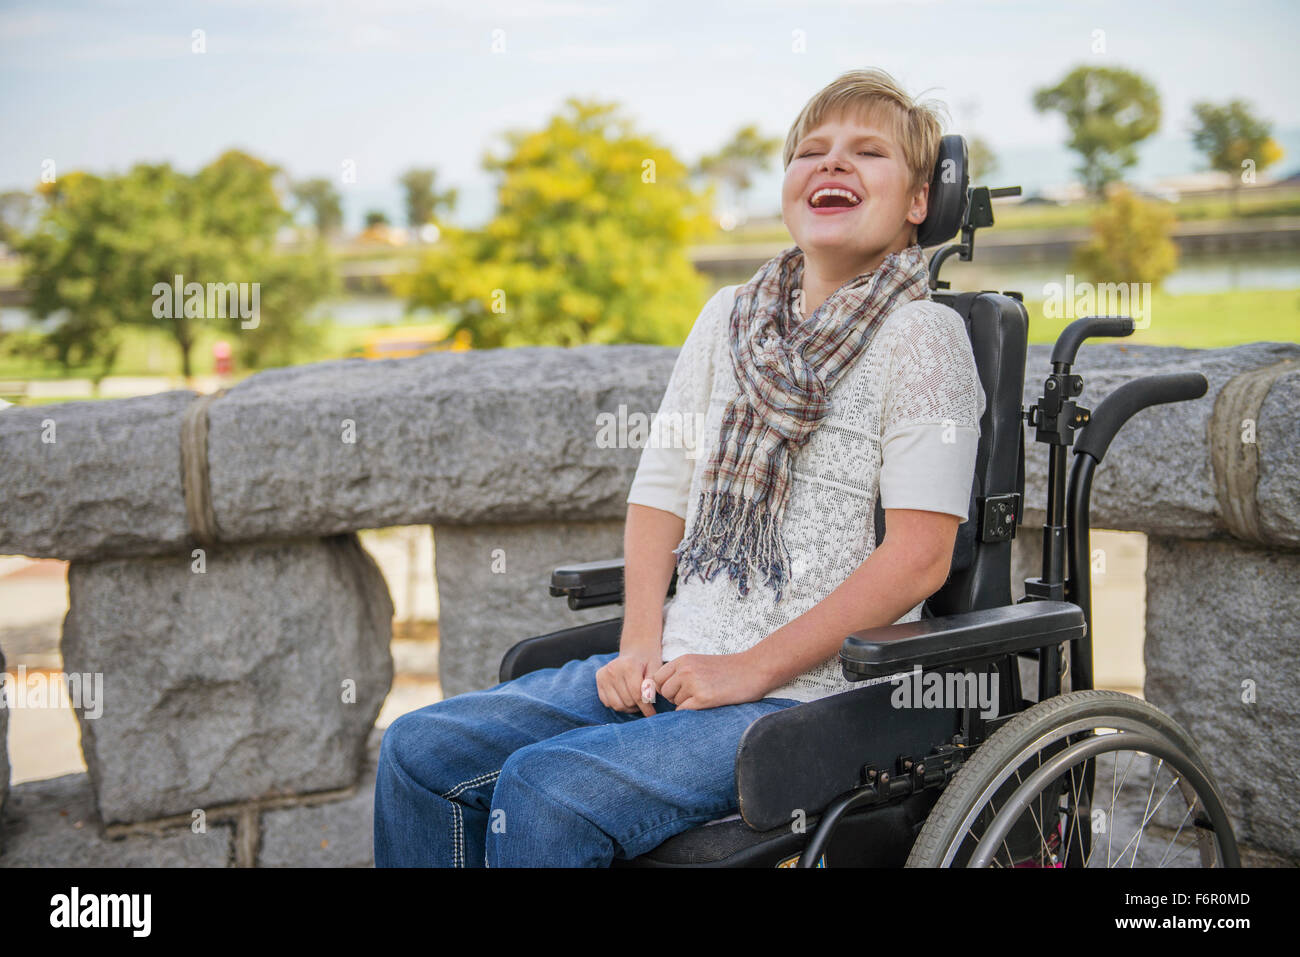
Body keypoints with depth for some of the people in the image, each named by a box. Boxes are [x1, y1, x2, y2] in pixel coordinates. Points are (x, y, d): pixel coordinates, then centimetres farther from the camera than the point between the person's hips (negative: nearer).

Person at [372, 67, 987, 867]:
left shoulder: (920, 336, -5)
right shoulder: (730, 317, 14)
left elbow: (918, 556, -13)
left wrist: (749, 669, -15)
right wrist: (641, 643, 1)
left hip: (816, 695, -6)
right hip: (676, 668, 7)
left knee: (543, 790, -25)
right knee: (421, 752, -4)